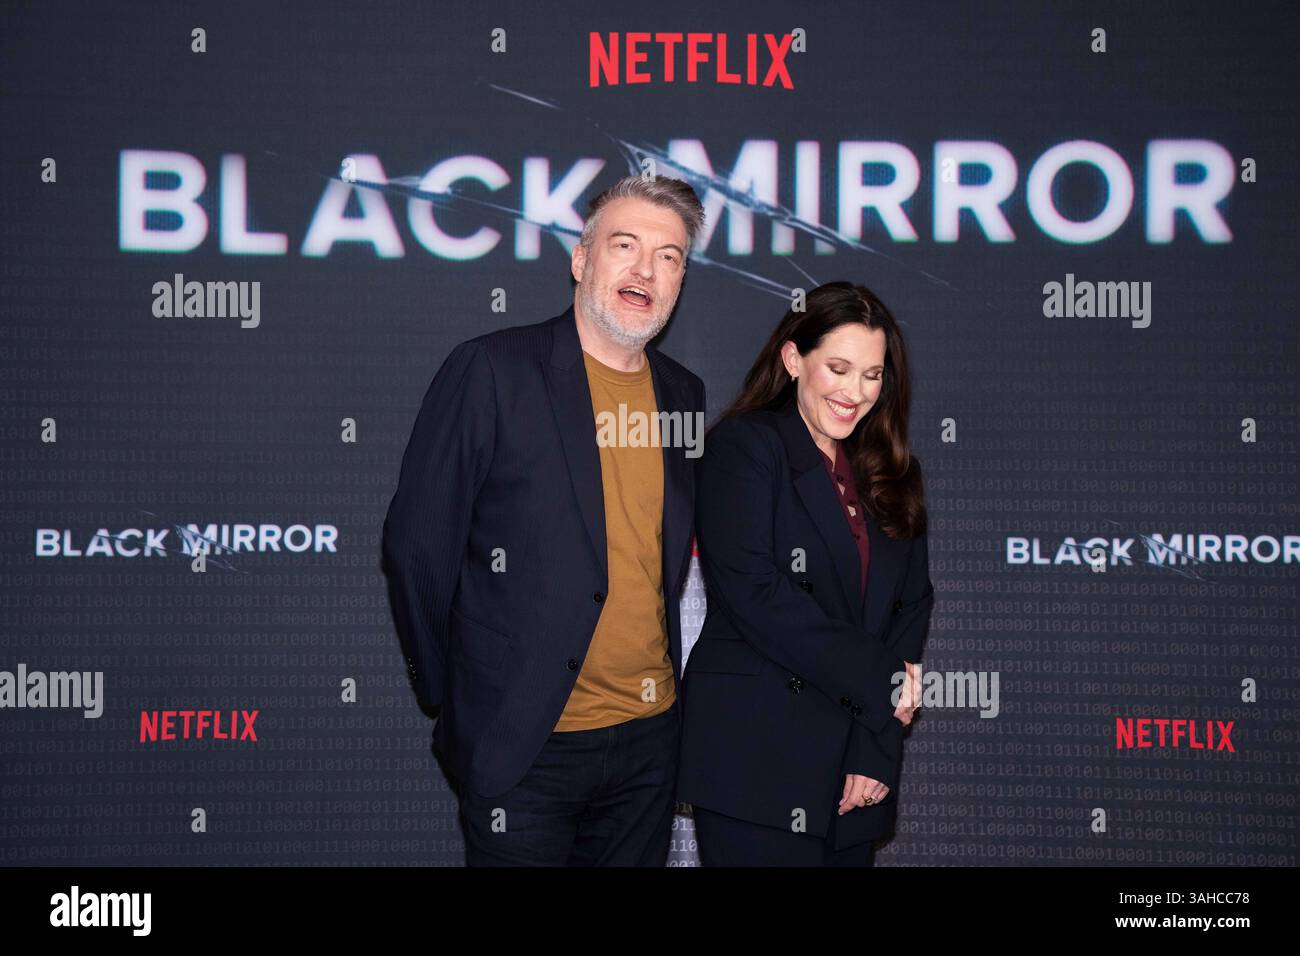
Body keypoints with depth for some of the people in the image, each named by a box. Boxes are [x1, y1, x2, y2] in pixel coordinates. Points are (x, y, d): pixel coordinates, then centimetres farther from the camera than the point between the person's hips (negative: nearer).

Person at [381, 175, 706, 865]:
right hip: (523, 746, -5)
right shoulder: (490, 370, -9)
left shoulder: (683, 393, 9)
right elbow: (416, 544, -7)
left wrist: (668, 678, 12)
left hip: (650, 739, 5)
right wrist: (451, 697, -2)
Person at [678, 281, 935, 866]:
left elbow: (912, 607, 8)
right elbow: (753, 593, -14)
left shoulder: (891, 476, 15)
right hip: (754, 764, -5)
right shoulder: (743, 447, -2)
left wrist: (879, 749, -4)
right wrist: (880, 680, -12)